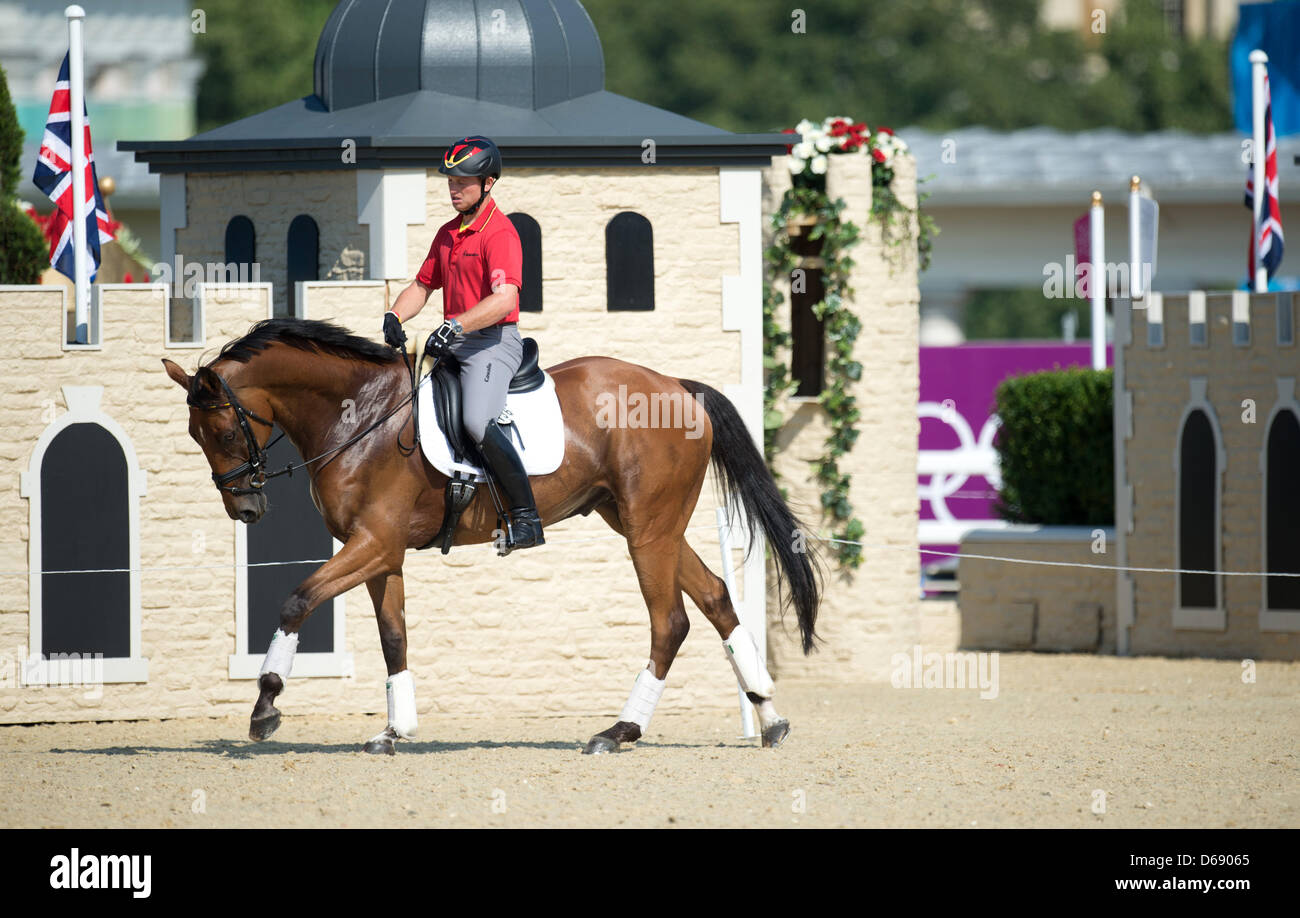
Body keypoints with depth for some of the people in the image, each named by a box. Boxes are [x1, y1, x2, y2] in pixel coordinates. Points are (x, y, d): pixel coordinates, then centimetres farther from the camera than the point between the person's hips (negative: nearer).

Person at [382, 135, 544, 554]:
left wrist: (456, 326, -34)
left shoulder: (500, 232, -12)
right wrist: (394, 317, 1)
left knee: (477, 422, -29)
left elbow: (504, 299, -25)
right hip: (453, 344, 10)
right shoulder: (448, 234, 17)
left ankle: (527, 519, -25)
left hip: (493, 342, -10)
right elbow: (422, 286, 22)